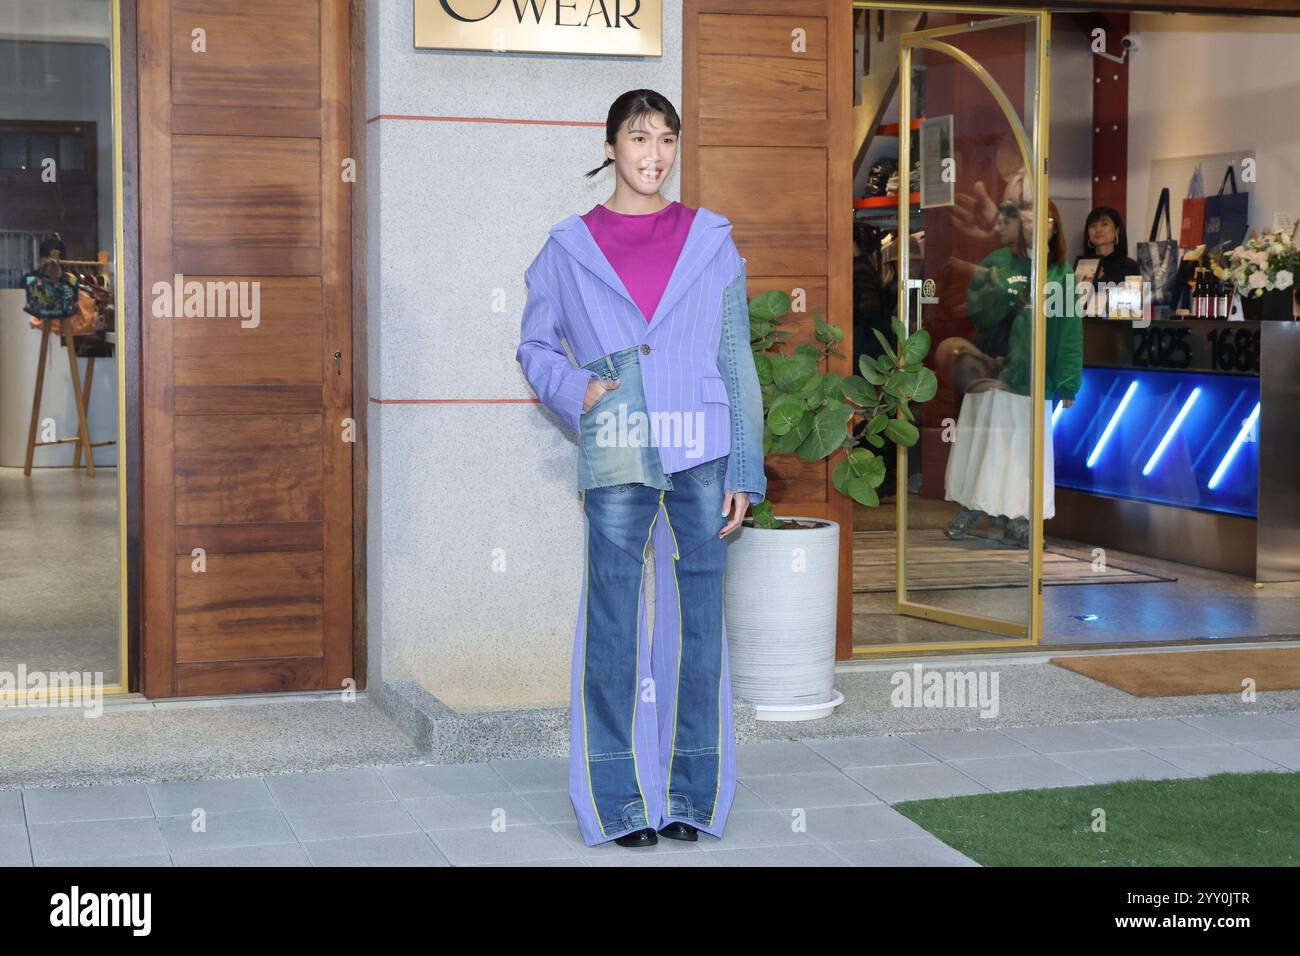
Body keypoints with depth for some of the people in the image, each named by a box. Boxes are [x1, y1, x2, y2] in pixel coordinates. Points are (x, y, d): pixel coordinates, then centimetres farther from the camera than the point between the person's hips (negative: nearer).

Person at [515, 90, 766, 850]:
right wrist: (576, 388, -7)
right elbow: (535, 347, 15)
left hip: (703, 453, 1)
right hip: (617, 458, -1)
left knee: (699, 617, 4)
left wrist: (745, 471, 2)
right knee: (613, 623, 0)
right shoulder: (571, 249, 8)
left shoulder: (711, 241, 9)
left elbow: (738, 361, 8)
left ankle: (693, 792, 15)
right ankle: (620, 798, 10)